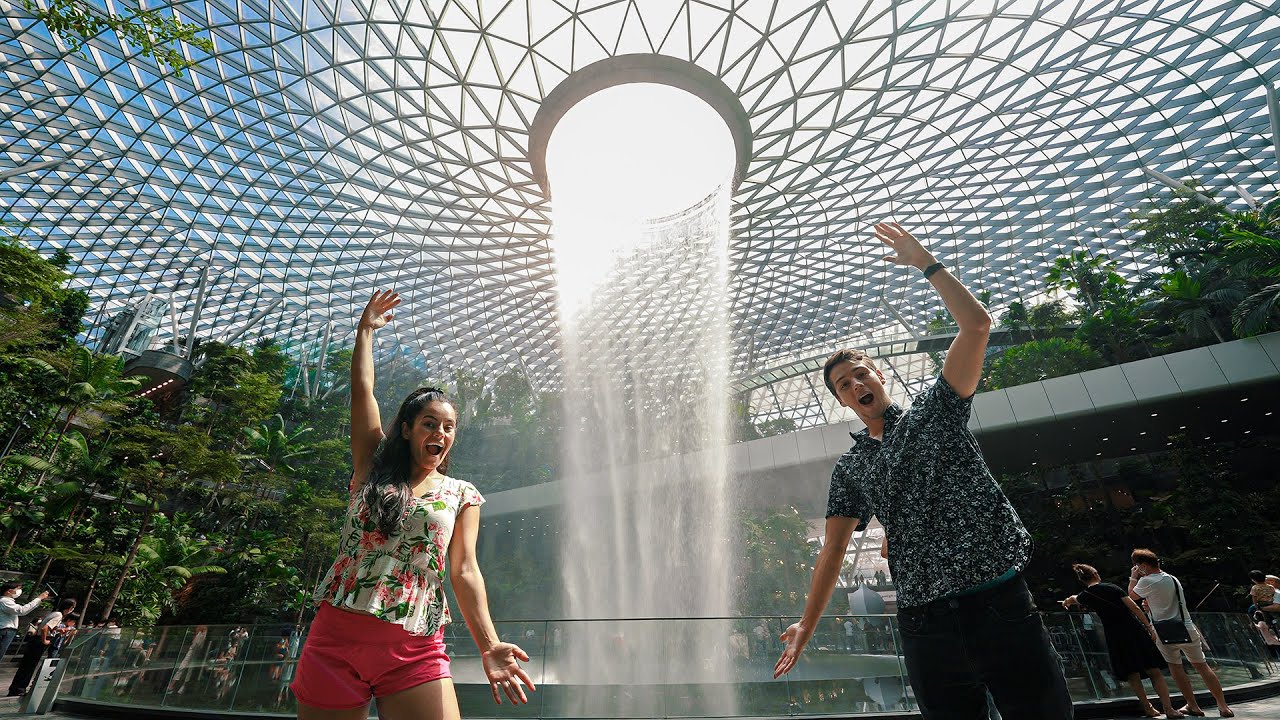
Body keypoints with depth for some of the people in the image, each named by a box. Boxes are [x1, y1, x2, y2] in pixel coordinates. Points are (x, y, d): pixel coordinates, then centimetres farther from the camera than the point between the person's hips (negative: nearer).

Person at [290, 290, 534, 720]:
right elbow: (361, 391, 7)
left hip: (415, 652, -1)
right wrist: (366, 329, 15)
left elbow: (465, 571, -1)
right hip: (335, 639, 1)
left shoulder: (462, 495, 7)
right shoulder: (375, 469, 9)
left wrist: (488, 646, -14)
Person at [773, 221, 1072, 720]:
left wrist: (926, 263, -5)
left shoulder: (935, 411, 7)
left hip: (1002, 603, -2)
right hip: (924, 625, 2)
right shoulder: (849, 467, 12)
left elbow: (976, 324, -4)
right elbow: (834, 547, 9)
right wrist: (807, 625, 5)